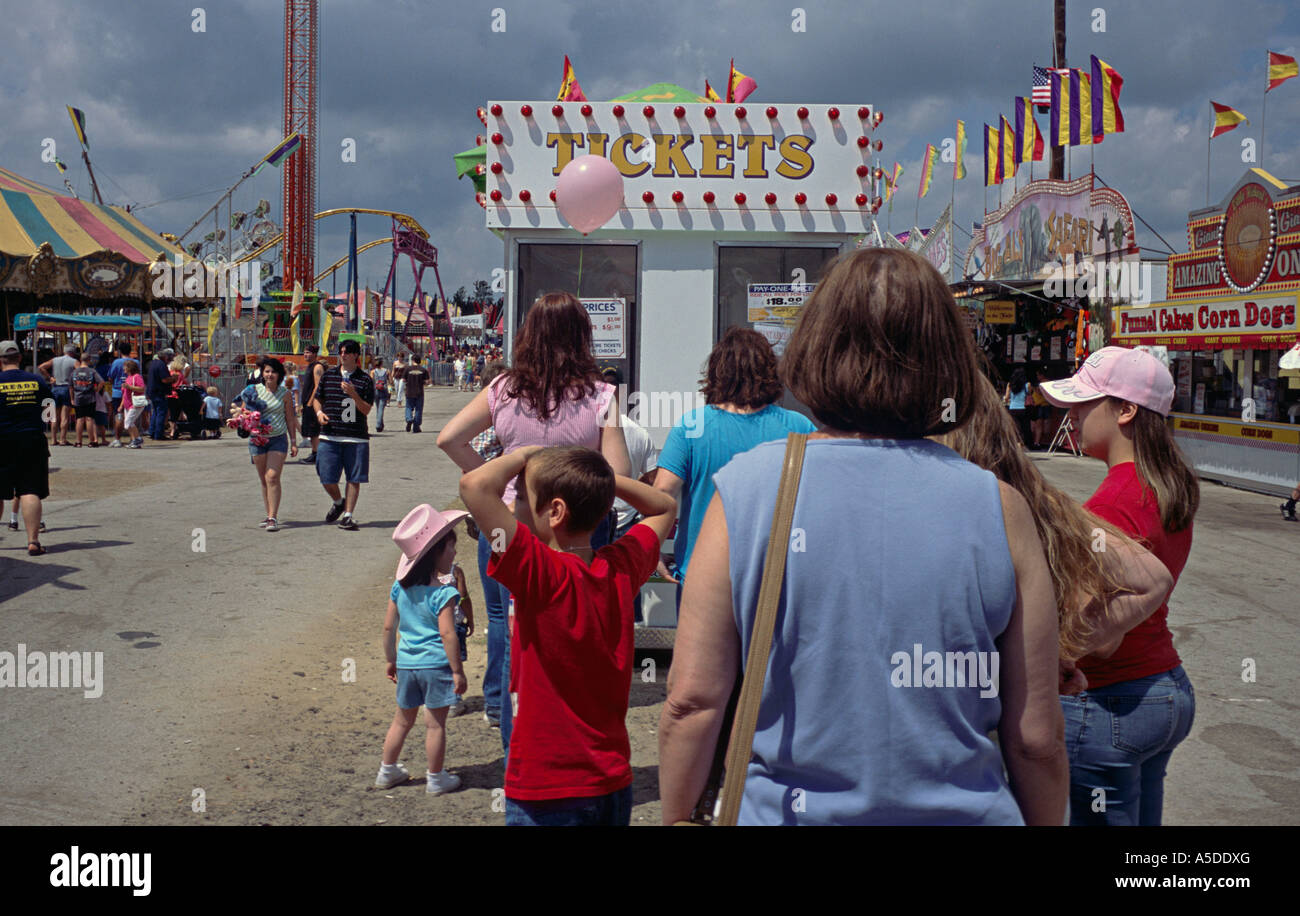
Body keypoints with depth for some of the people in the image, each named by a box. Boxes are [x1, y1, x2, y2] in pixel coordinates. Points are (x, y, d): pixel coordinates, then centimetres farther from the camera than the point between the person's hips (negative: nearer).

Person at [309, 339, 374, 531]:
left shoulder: (365, 380, 2)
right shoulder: (328, 374, 10)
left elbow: (366, 410, -2)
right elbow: (317, 398, 19)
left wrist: (353, 394, -18)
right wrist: (319, 412, -2)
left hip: (356, 437, -2)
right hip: (330, 436, 2)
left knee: (354, 479, -1)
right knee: (326, 479, 1)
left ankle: (347, 516, 8)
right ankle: (338, 503, 30)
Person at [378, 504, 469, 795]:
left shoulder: (400, 587, 3)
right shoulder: (443, 593, -17)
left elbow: (389, 627, 8)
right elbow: (447, 634, -21)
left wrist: (391, 659, 20)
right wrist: (458, 671, -14)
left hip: (406, 663, 6)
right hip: (436, 664, -6)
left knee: (402, 719, 21)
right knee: (435, 723, 6)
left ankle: (387, 771, 31)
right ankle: (436, 779, 16)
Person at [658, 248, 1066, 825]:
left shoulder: (745, 490, -11)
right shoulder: (999, 508, -9)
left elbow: (692, 700, -9)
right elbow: (1037, 738, -6)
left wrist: (676, 816, 6)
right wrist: (1046, 820, 10)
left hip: (790, 810, 0)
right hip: (965, 814, 1)